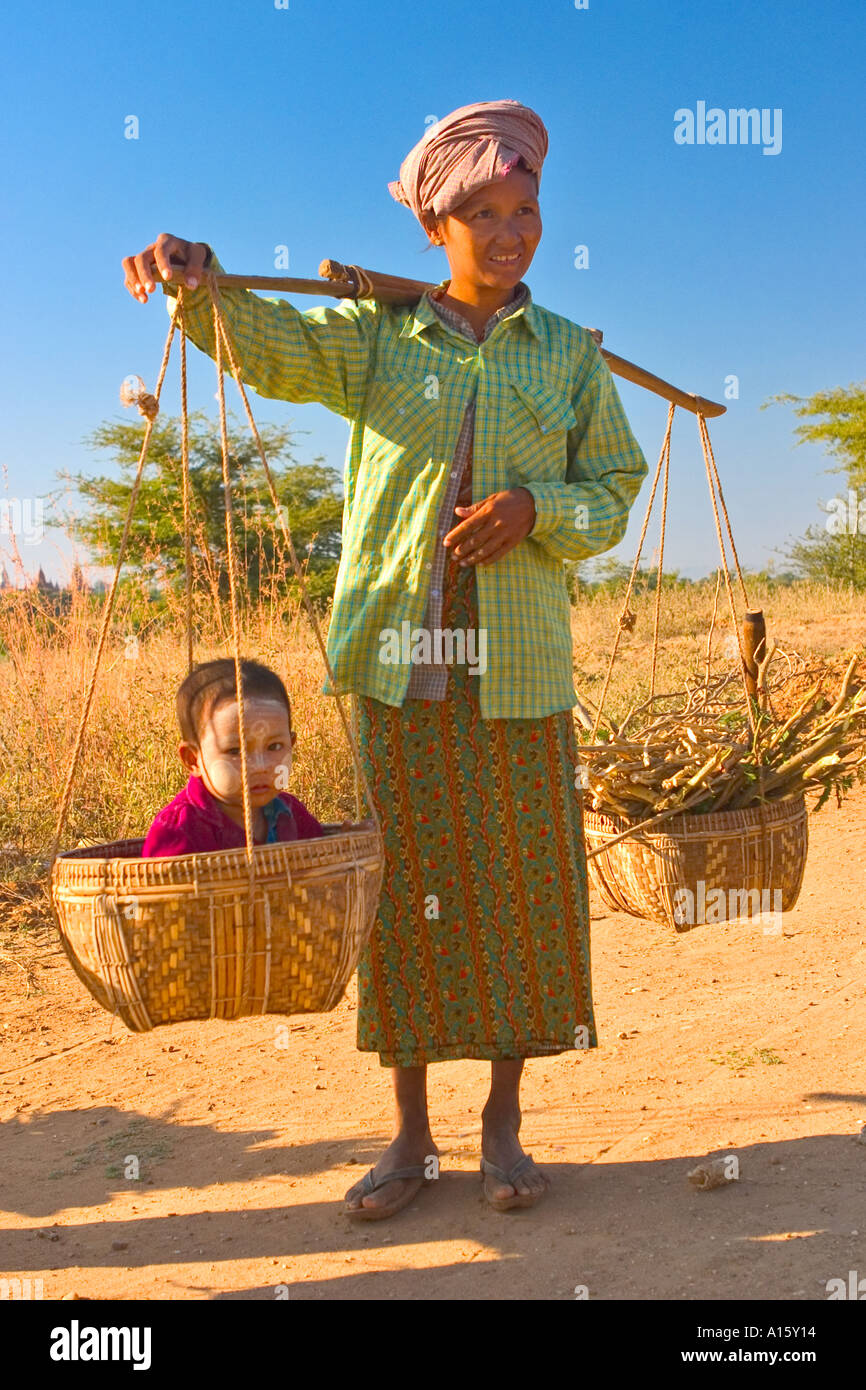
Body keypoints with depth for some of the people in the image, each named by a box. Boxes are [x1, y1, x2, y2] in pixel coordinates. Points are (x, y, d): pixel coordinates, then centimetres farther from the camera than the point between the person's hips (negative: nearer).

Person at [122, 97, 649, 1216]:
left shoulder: (569, 355, 9)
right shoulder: (380, 337, 7)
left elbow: (613, 493, 9)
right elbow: (268, 345, -9)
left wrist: (534, 507, -12)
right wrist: (199, 282, -30)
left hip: (517, 669, 1)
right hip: (396, 659, 0)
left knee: (521, 888, 3)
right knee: (400, 886, 3)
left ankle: (503, 1123, 20)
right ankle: (410, 1134, 16)